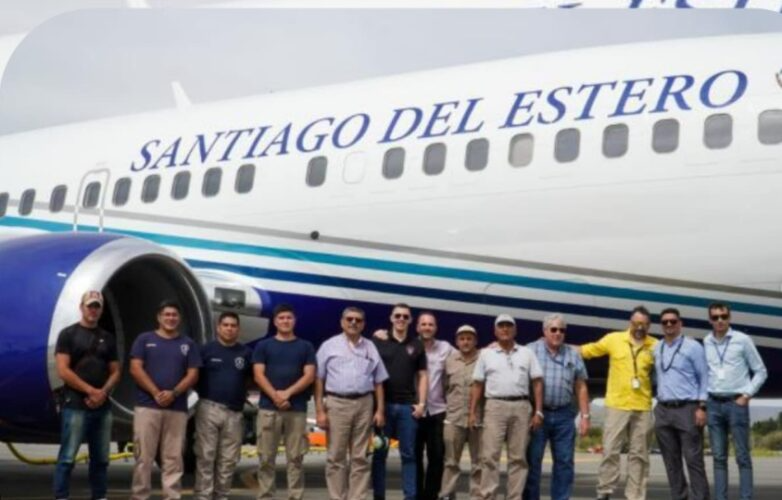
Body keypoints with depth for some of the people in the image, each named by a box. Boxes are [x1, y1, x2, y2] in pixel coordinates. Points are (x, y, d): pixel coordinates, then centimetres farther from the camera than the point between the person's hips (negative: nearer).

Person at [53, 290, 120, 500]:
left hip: (102, 407, 5)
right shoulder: (68, 334, 0)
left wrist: (103, 392, -6)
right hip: (75, 406, -5)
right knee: (68, 458, -7)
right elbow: (63, 371, -9)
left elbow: (115, 372, 14)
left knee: (101, 458, 8)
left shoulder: (107, 338, 15)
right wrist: (90, 391, -12)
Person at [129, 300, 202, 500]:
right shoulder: (144, 340, 8)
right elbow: (135, 369, -2)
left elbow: (193, 375, 6)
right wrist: (156, 393, -12)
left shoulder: (188, 344, 13)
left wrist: (174, 393, -11)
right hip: (147, 406, -2)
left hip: (177, 408, 2)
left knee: (173, 457, 2)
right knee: (144, 456, -3)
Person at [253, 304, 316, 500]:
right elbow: (259, 375, 1)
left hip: (297, 409, 0)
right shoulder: (263, 346, 11)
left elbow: (309, 375, 1)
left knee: (296, 457, 1)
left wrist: (287, 393, -12)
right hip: (268, 408, 0)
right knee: (266, 457, 1)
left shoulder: (306, 347, 11)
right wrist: (275, 396, -14)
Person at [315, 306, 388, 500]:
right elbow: (319, 380, 2)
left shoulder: (370, 348, 12)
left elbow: (378, 382, 12)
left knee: (360, 457, 4)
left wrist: (380, 410, 3)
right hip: (337, 403, -2)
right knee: (336, 457, 0)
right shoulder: (329, 346, 5)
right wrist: (319, 410, -6)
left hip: (364, 404, 2)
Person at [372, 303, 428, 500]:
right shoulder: (378, 342, 3)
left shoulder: (417, 346, 9)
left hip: (407, 405, 1)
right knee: (379, 453, 3)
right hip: (383, 404, -1)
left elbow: (422, 376, 11)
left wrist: (421, 403, 0)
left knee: (408, 454, 3)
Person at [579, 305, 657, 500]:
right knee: (610, 451, -1)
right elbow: (588, 350, 9)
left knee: (639, 454, 7)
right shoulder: (613, 339, 1)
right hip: (616, 405, -1)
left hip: (643, 408, 1)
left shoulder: (656, 346, 3)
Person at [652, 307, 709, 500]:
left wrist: (702, 407, -10)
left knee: (693, 459, -7)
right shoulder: (656, 349, 13)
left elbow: (704, 378, -2)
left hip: (687, 409, -5)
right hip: (663, 410, 5)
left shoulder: (693, 346, -1)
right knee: (671, 460, 7)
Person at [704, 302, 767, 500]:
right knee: (719, 457, 5)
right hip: (714, 404, 3)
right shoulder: (706, 342, 7)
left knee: (742, 456, -3)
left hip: (736, 403, -3)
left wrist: (747, 395, -5)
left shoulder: (742, 340, -3)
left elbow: (761, 372, 3)